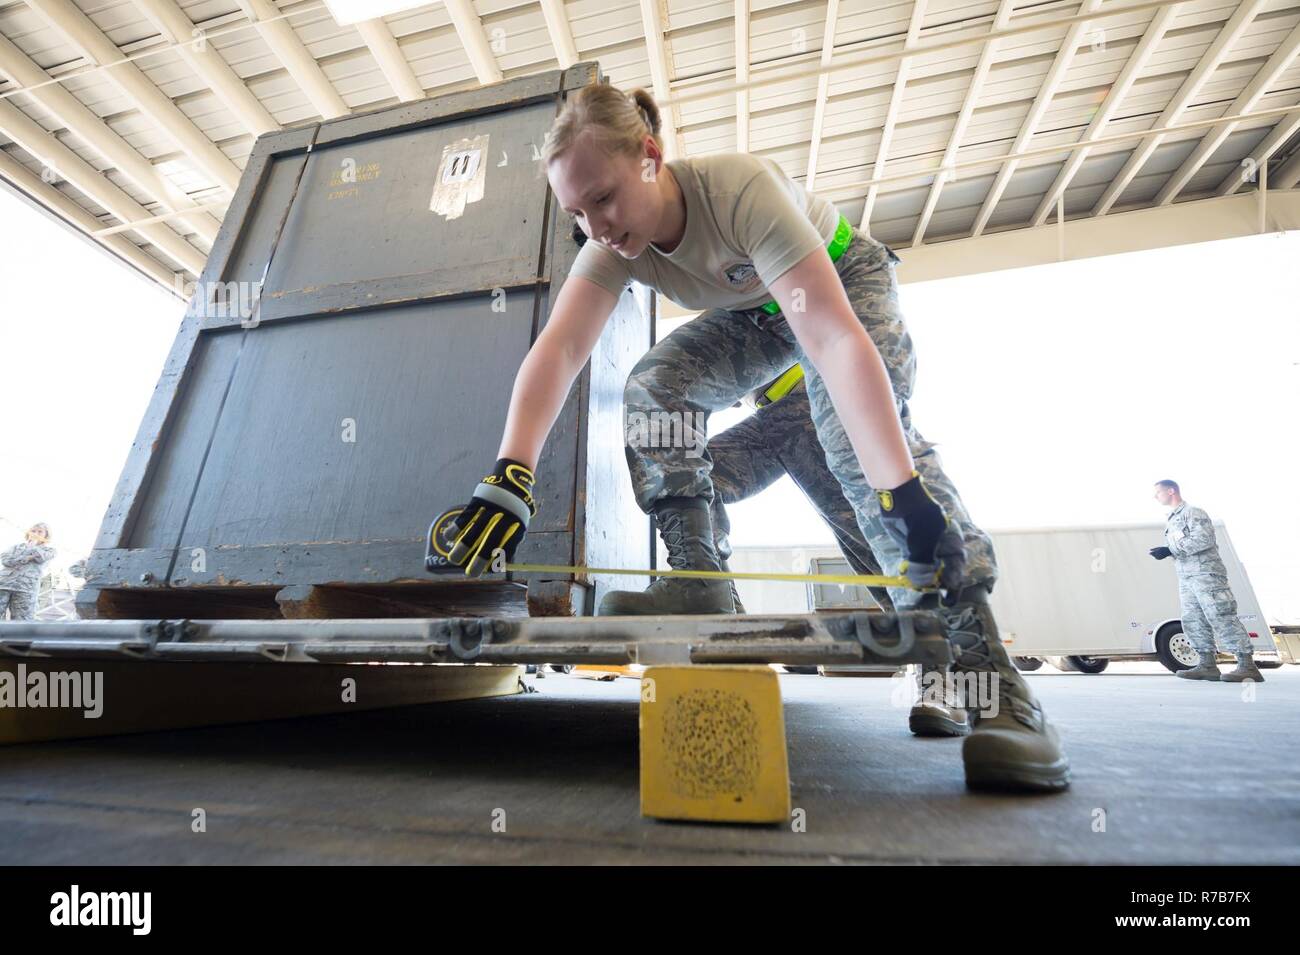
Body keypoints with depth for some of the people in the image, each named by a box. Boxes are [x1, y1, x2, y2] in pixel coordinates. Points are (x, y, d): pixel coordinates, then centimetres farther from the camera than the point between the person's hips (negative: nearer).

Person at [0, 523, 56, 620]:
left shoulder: (49, 550, 18)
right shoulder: (17, 546, 23)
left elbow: (40, 557, -4)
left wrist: (31, 545, 10)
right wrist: (28, 558, -6)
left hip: (26, 588, -2)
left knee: (21, 624, -9)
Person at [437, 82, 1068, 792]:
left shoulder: (743, 190, -35)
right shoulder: (611, 244, -19)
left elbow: (835, 338, -45)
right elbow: (558, 347, -34)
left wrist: (902, 489, -53)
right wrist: (509, 476, -49)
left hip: (845, 281, -4)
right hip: (754, 313, 5)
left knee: (861, 434, -32)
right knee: (654, 384, -21)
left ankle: (983, 670, -26)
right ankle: (697, 581, -20)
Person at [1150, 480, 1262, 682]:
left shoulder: (1193, 512, -4)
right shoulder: (1171, 521, 22)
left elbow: (1204, 539, -17)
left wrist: (1170, 550, -18)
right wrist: (1164, 552, 2)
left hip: (1205, 574, -8)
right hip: (1186, 578, 8)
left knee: (1221, 618, -11)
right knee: (1192, 620, 4)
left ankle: (1248, 667, -9)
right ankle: (1208, 666, 7)